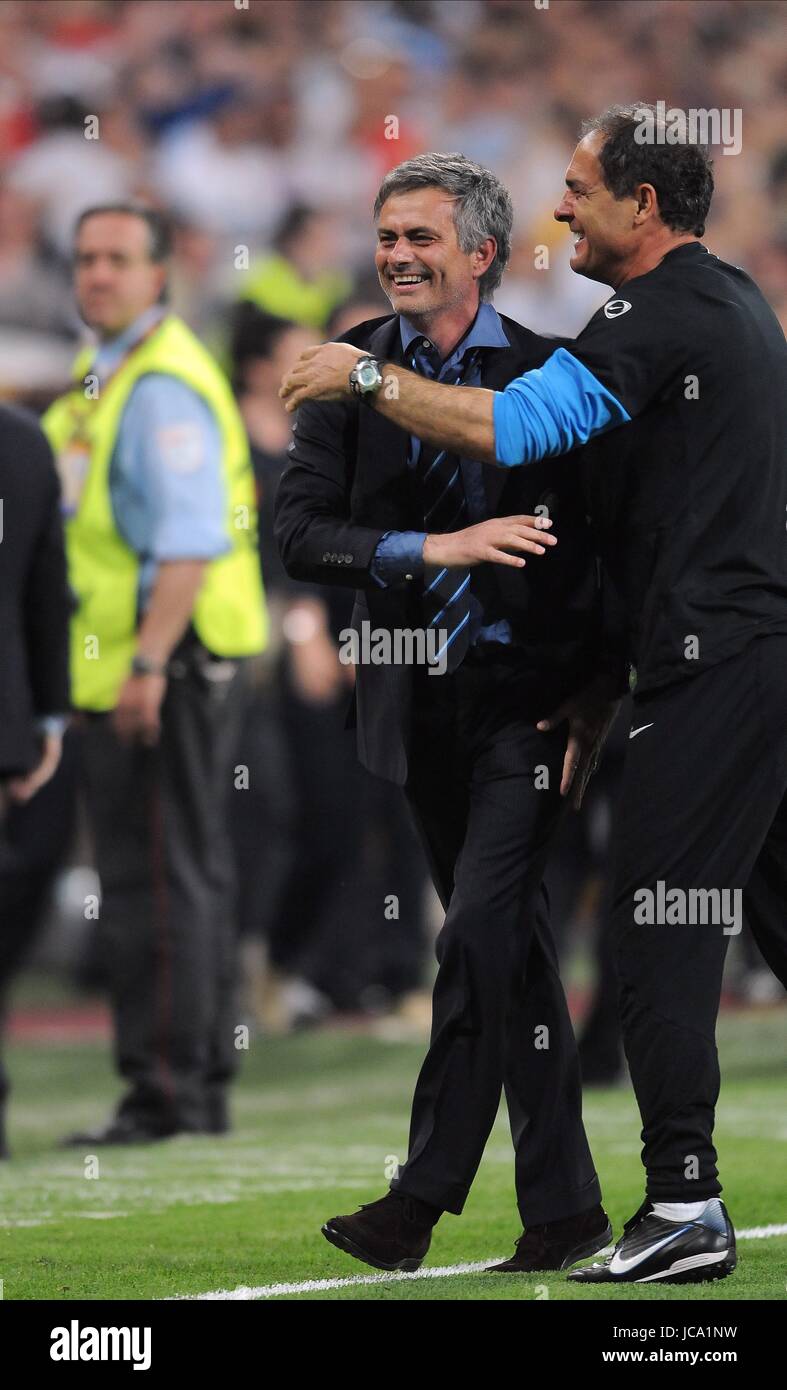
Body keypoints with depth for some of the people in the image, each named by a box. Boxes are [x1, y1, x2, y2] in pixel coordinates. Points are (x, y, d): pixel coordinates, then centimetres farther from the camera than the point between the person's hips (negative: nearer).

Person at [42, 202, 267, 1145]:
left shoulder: (164, 386, -14)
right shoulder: (100, 375, 17)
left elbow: (189, 542, -22)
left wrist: (149, 661, -27)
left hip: (170, 665, -10)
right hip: (120, 668, 10)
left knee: (159, 877, -8)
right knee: (186, 873, 13)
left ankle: (167, 1089, -6)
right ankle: (203, 1086, 18)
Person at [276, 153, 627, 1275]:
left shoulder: (549, 373, -6)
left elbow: (604, 545, -3)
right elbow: (298, 532, -9)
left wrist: (597, 700, -9)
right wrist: (437, 549, -22)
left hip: (528, 695, -4)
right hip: (419, 705, 4)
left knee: (479, 932, -15)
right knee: (513, 948, 11)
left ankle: (424, 1194, -9)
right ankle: (564, 1209, 19)